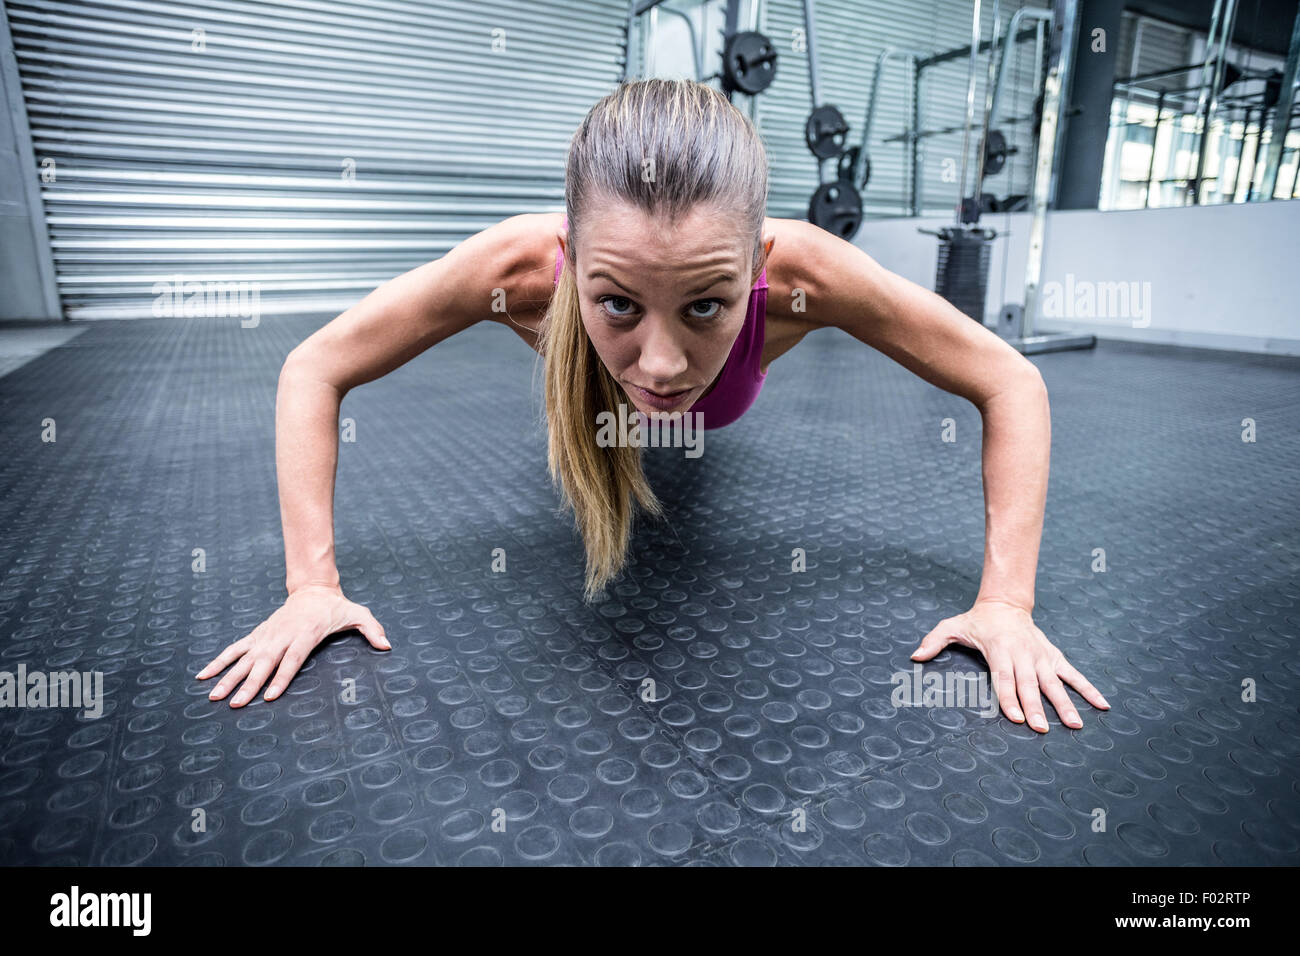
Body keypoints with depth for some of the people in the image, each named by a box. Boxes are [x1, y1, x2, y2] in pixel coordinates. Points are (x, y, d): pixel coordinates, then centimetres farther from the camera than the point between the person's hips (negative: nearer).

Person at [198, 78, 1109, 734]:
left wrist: (1006, 603, -39)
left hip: (723, 434, 1)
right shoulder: (523, 266, -48)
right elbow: (313, 371, -33)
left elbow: (1012, 383, -34)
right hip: (582, 412, 0)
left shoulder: (798, 272, -48)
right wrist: (313, 584, -38)